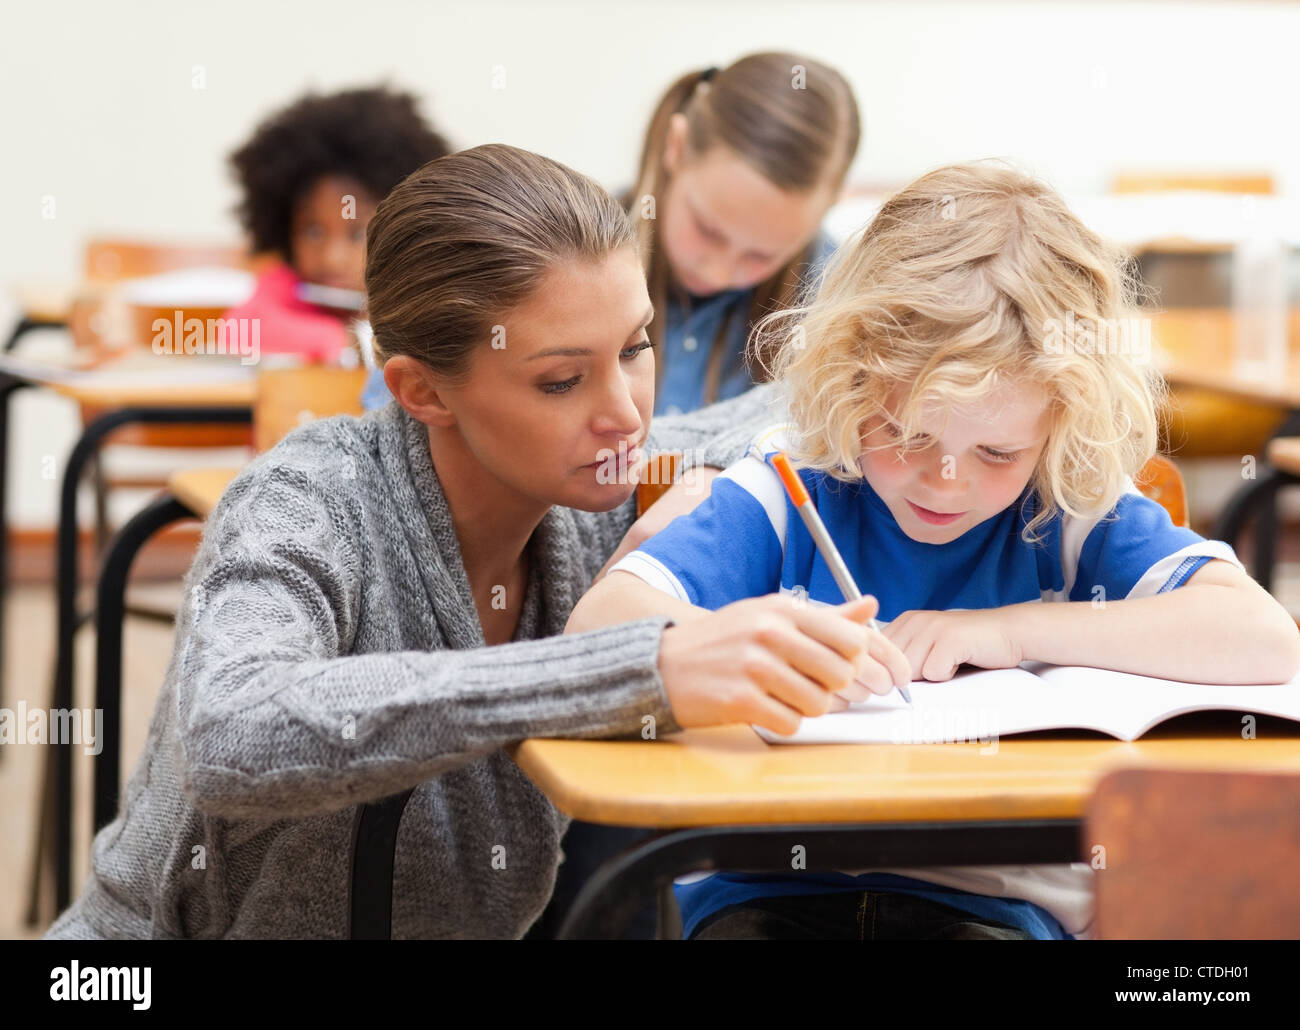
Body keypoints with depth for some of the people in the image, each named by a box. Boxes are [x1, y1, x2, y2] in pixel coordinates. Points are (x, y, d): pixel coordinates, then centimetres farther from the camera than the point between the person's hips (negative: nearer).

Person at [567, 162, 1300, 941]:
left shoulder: (1076, 518, 2)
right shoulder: (790, 491, 1)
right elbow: (600, 620, -8)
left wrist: (1012, 629, -12)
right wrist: (762, 647, -26)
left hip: (997, 903, 0)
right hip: (775, 891, 1)